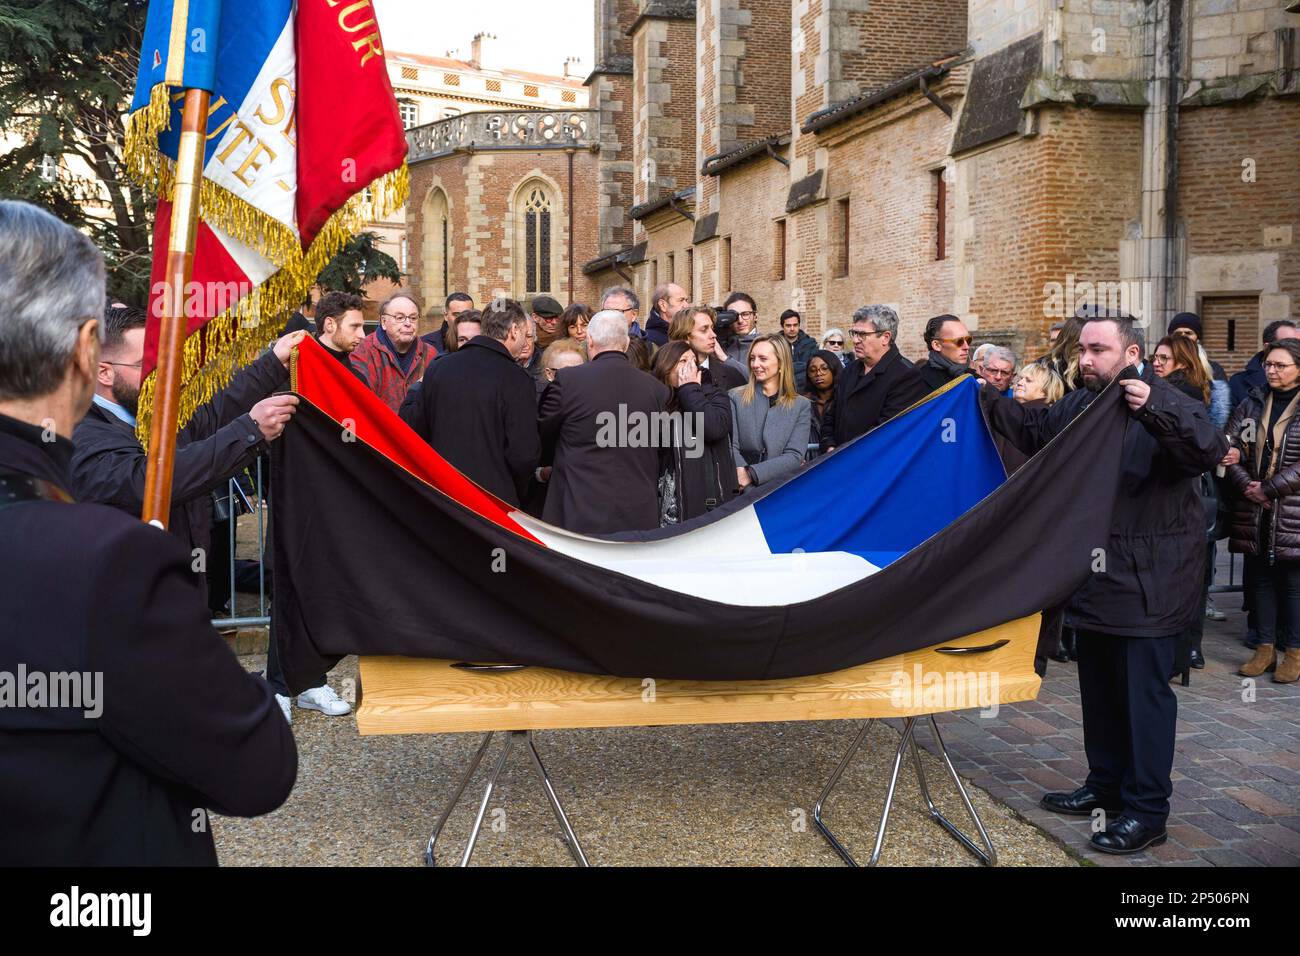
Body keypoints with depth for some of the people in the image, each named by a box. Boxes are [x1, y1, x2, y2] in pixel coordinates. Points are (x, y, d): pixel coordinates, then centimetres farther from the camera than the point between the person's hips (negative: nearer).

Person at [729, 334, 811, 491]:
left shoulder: (801, 405, 7)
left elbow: (795, 456, -2)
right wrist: (751, 491, -16)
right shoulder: (735, 397, 6)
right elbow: (732, 448, 0)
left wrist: (751, 474, -15)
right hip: (745, 492, -1)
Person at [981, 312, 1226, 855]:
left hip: (1147, 581, -8)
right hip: (1095, 575, 8)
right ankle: (1106, 785, 32)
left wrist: (1152, 409, -44)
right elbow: (1033, 430, 26)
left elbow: (1210, 450, -30)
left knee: (1143, 690, -2)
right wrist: (986, 400, 16)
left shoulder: (1167, 405, -13)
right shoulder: (1078, 405, 10)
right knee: (1099, 686, 17)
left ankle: (1147, 810, 9)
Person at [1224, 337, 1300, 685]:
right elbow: (1229, 447, 3)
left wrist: (1268, 489, -15)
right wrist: (1247, 486, -10)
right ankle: (1265, 647, 20)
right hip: (1254, 512, 4)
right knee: (1260, 577, 10)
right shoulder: (1252, 404, 10)